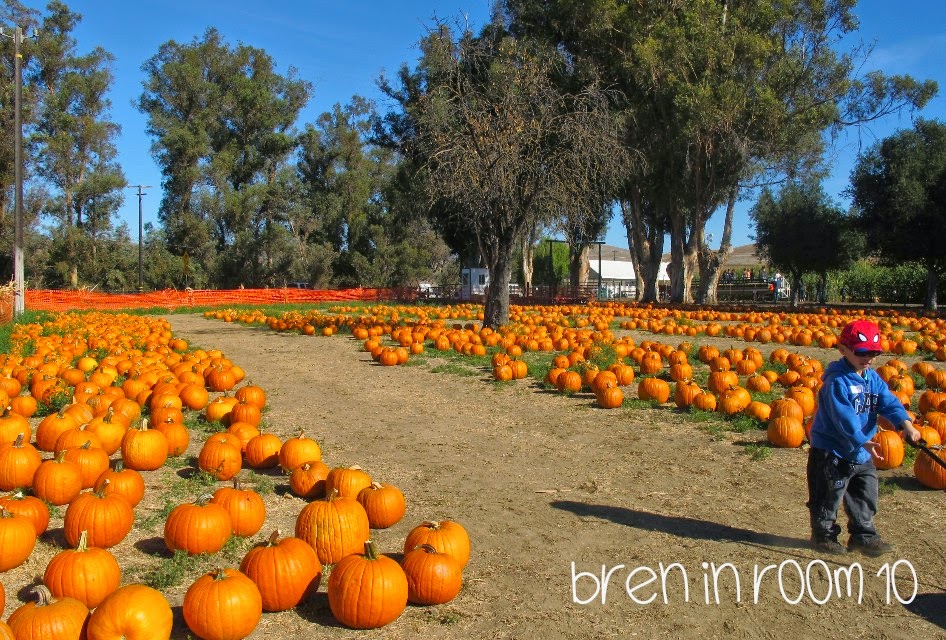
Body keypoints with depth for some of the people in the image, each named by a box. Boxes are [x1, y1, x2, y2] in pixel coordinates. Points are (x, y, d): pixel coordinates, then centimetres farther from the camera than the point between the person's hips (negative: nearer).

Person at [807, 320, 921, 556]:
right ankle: (823, 536, 20)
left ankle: (864, 536, 32)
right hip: (832, 452, -8)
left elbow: (888, 401, -3)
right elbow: (844, 417, -27)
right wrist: (863, 441, -32)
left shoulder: (873, 378, 5)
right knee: (828, 498, 4)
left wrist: (905, 423, -20)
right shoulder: (837, 381, -21)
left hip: (862, 453, 8)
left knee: (866, 497, 18)